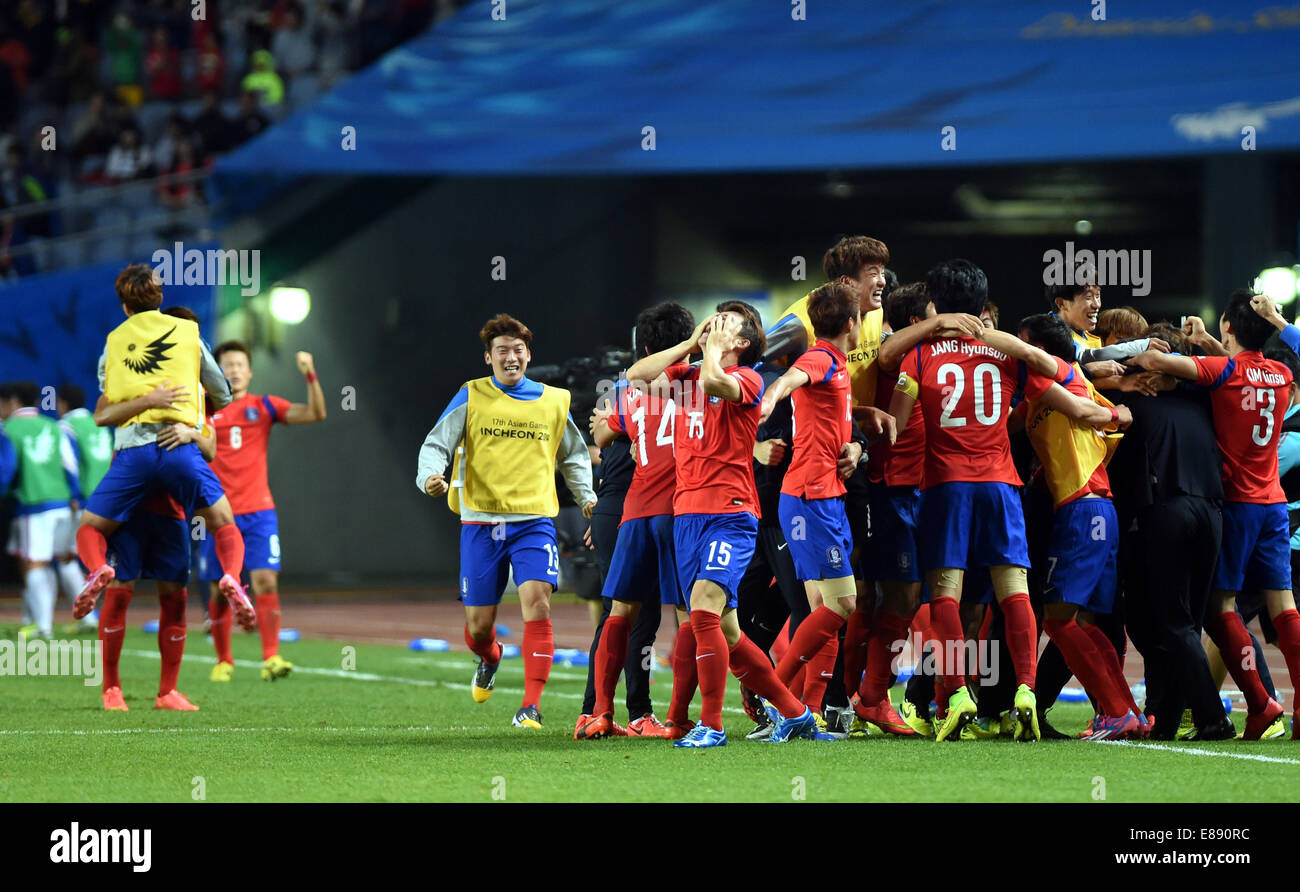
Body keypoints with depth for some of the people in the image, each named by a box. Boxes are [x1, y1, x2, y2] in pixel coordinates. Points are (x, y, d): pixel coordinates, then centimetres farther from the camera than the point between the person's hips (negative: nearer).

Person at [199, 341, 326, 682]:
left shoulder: (264, 407, 6)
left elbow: (316, 413, -1)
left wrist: (310, 376, -14)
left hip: (258, 513, 0)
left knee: (266, 582, -13)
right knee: (220, 591, 3)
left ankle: (271, 658, -14)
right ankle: (223, 661, 16)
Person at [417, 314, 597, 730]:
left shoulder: (554, 402, 9)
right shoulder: (471, 397, 3)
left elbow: (574, 456, 23)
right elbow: (437, 444, 0)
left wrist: (586, 494, 9)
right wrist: (431, 477, -21)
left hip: (534, 520, 0)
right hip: (481, 522, 0)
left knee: (537, 603, -20)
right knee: (478, 625, 3)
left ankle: (531, 707, -16)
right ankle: (489, 658, 42)